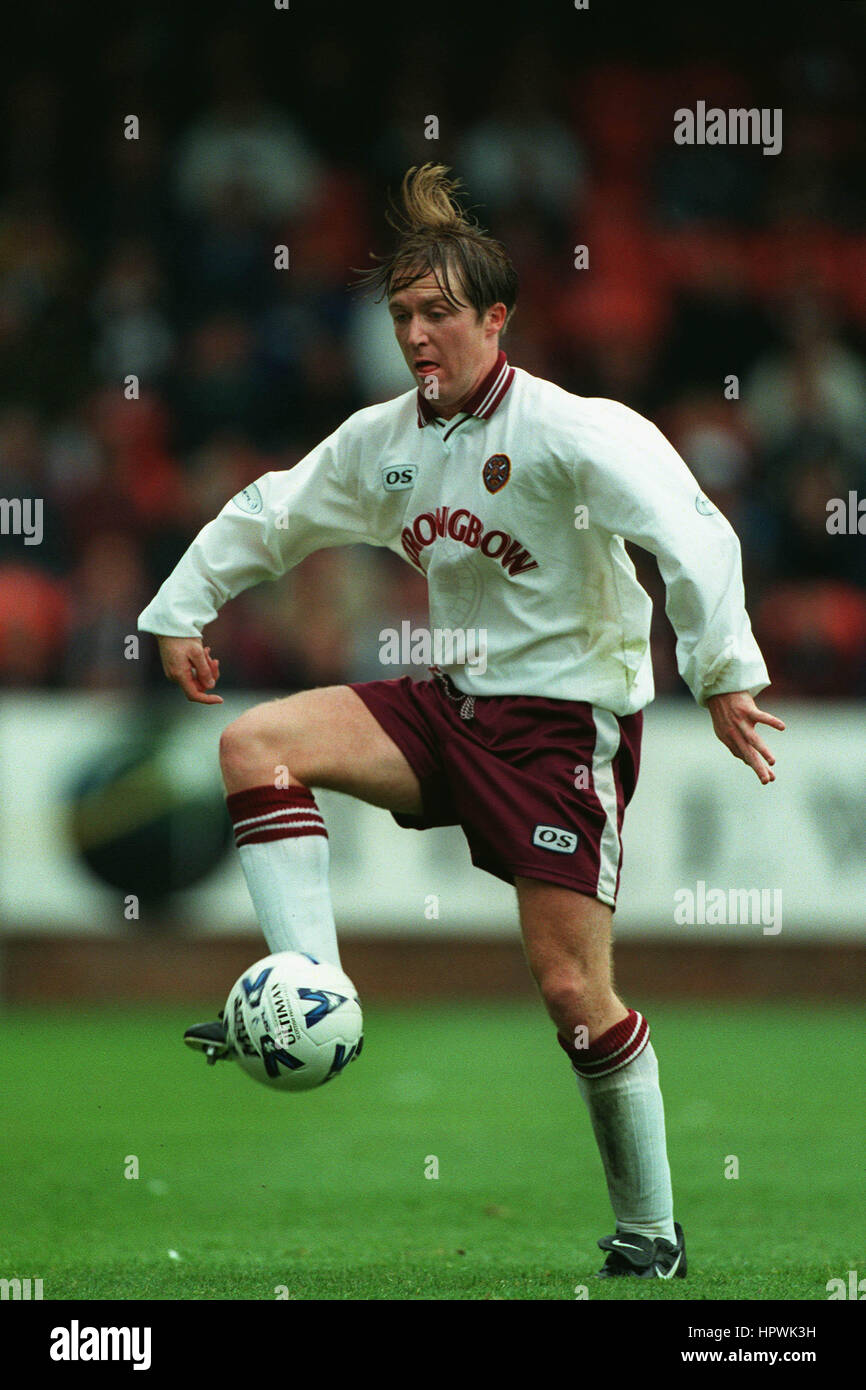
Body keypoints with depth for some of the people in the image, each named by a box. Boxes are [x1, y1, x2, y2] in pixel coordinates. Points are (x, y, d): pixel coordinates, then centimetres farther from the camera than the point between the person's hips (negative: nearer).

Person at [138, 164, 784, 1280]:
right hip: (453, 703, 6)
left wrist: (722, 673, -36)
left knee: (571, 986, -9)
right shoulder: (382, 440, 5)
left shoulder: (571, 433, -16)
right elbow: (266, 517, 21)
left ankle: (651, 1233, 6)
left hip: (569, 720, -6)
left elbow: (689, 532, -27)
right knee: (255, 743, -12)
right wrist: (180, 612, 22)